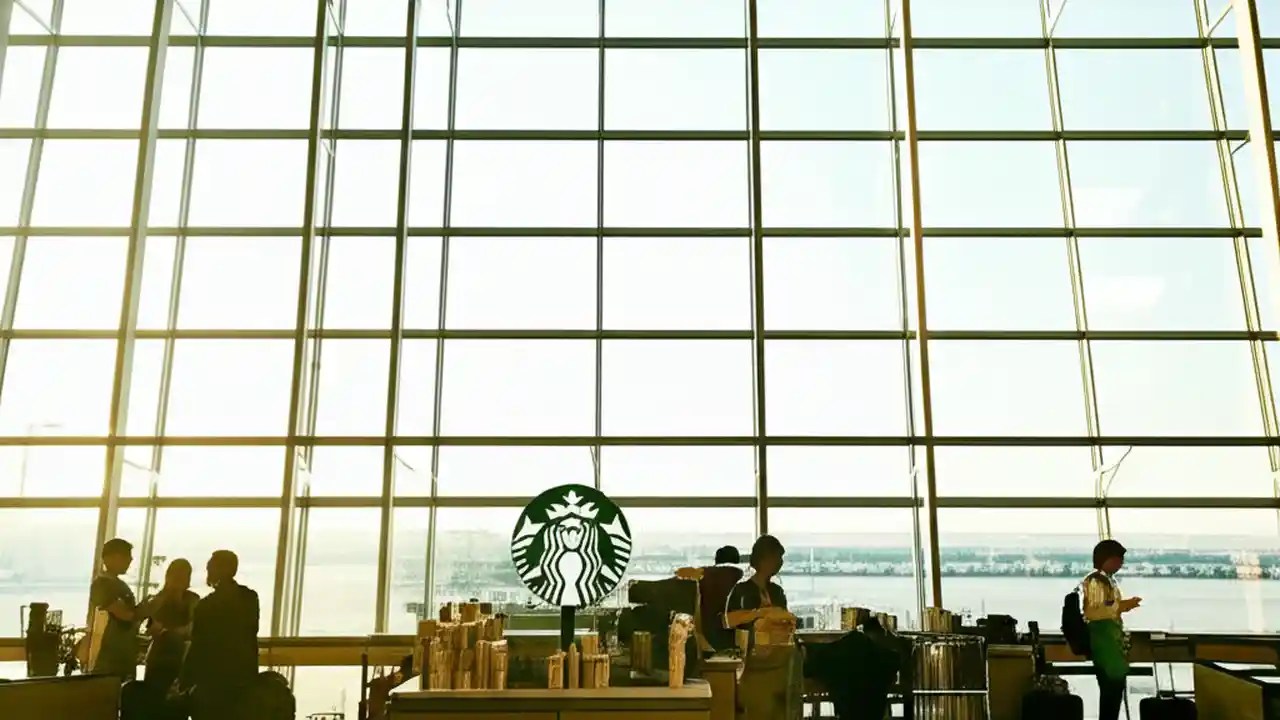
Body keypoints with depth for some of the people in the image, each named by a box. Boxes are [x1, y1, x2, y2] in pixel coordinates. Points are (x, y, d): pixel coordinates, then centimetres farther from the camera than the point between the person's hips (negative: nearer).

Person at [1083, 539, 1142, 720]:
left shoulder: (1108, 579, 14)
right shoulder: (1095, 581, -17)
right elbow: (1091, 612, -26)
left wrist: (1124, 606, 10)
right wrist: (1120, 606, -23)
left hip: (1114, 642, 10)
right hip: (1104, 644, -10)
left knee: (1115, 690, 13)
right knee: (1110, 692, -6)